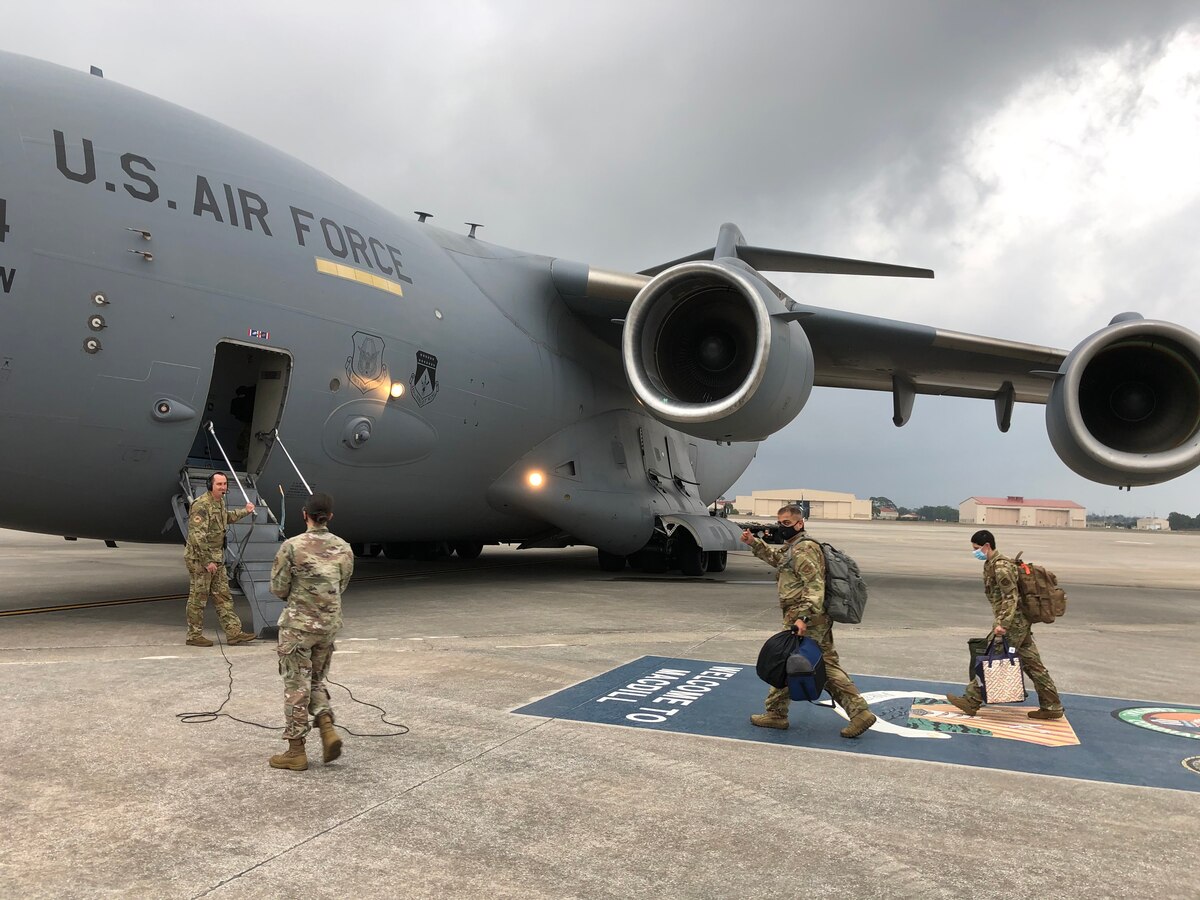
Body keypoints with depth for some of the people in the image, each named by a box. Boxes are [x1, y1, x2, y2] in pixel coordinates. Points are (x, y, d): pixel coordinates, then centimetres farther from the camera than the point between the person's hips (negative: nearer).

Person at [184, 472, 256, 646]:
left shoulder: (220, 501, 9)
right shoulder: (201, 505, -20)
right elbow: (197, 536, -24)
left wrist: (244, 512, 36)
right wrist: (207, 561, -24)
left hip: (217, 558, 9)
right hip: (200, 559, -9)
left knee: (223, 596, 9)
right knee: (198, 597, 2)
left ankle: (234, 632, 13)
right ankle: (194, 636, 13)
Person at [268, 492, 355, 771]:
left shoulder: (292, 546, -13)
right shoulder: (344, 548, 0)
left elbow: (278, 588, -7)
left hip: (298, 625, -4)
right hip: (330, 623, 4)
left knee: (297, 685, 6)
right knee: (316, 680, 20)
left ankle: (296, 751, 13)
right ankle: (328, 729, 3)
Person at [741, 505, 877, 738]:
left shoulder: (804, 549, -15)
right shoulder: (792, 548, 17)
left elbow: (815, 586, -24)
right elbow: (776, 558, 39)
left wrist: (803, 617, -30)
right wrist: (754, 543, 31)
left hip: (804, 623, -10)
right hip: (819, 620, 10)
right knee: (827, 667, 9)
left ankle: (776, 714, 16)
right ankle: (860, 711, 6)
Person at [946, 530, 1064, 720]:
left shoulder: (1000, 566, -17)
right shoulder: (992, 564, 14)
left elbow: (1011, 597, -23)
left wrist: (1002, 623, -28)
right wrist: (1002, 622, 26)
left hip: (1013, 622, -10)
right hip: (1020, 622, 10)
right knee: (1031, 663, 11)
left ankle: (971, 701, 3)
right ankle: (1052, 706, 15)